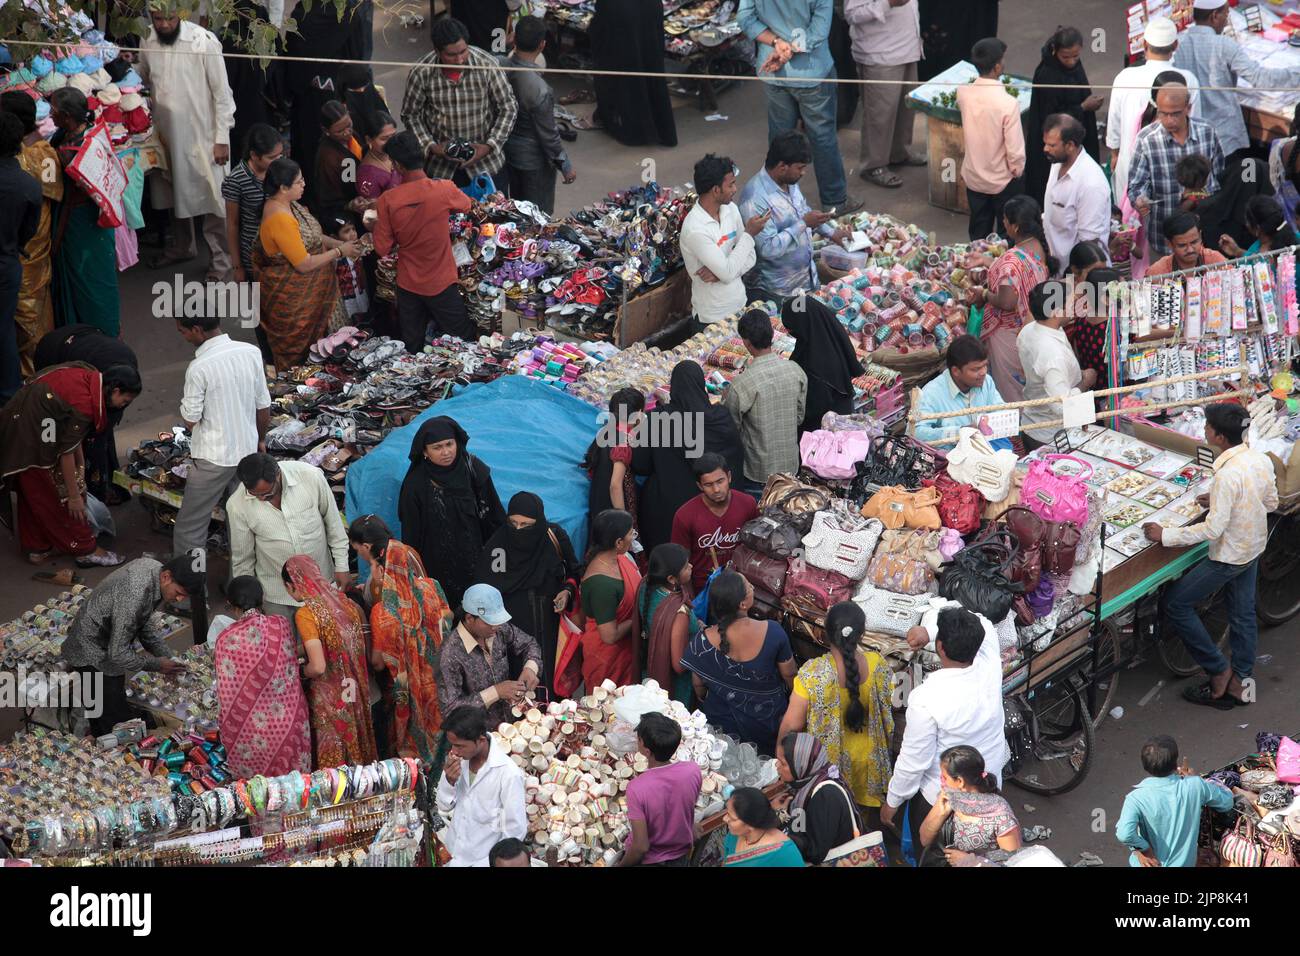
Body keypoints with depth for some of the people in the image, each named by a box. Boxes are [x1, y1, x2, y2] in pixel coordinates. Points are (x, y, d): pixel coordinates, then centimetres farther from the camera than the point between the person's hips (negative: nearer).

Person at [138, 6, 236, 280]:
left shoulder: (204, 40, -17)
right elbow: (142, 78, 16)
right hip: (167, 132, 5)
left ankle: (220, 258, 12)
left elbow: (222, 92, -12)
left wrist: (222, 137, -13)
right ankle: (182, 246, 38)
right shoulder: (146, 42, -3)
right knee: (175, 193, 20)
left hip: (202, 132, -5)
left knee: (212, 196, 1)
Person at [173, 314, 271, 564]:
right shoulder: (251, 353, -6)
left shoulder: (199, 368, -22)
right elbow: (264, 407, 3)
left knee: (189, 528, 7)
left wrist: (184, 403, 5)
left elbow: (190, 420, -15)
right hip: (247, 451, 6)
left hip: (213, 459, -6)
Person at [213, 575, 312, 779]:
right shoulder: (282, 625, -6)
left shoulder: (228, 639, -14)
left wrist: (229, 731, 5)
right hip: (288, 721, 2)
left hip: (252, 727, -2)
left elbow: (227, 693, -7)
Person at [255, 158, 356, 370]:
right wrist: (339, 252, -16)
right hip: (292, 300, -9)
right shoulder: (280, 219, -30)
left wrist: (337, 243, -1)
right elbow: (304, 264, -26)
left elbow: (310, 236, 14)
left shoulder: (288, 205, 0)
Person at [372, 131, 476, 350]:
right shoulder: (443, 190, -18)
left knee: (412, 350, 15)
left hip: (407, 284, 2)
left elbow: (383, 249, -8)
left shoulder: (387, 201, -15)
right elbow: (466, 205, 6)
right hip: (441, 283, -2)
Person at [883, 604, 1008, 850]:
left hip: (940, 801, -5)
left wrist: (892, 801, -7)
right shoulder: (990, 664, -19)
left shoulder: (926, 700, -33)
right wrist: (928, 629, -21)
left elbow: (913, 760, -22)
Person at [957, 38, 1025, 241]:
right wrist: (1017, 171, -4)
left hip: (973, 178, 5)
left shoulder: (963, 93, -14)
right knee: (1008, 238, 16)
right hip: (1003, 181, -4)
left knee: (978, 234, 21)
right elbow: (1015, 150, -22)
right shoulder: (1008, 104, -29)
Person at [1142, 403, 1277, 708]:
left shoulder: (1227, 475, -32)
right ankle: (1239, 682, 32)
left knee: (1175, 603, 6)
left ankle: (1218, 671, 13)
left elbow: (1213, 529, -29)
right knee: (1243, 614, 20)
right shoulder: (1261, 460, -6)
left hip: (1229, 555, -8)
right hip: (1254, 548, 8)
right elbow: (1271, 503, 8)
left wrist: (1165, 535, -22)